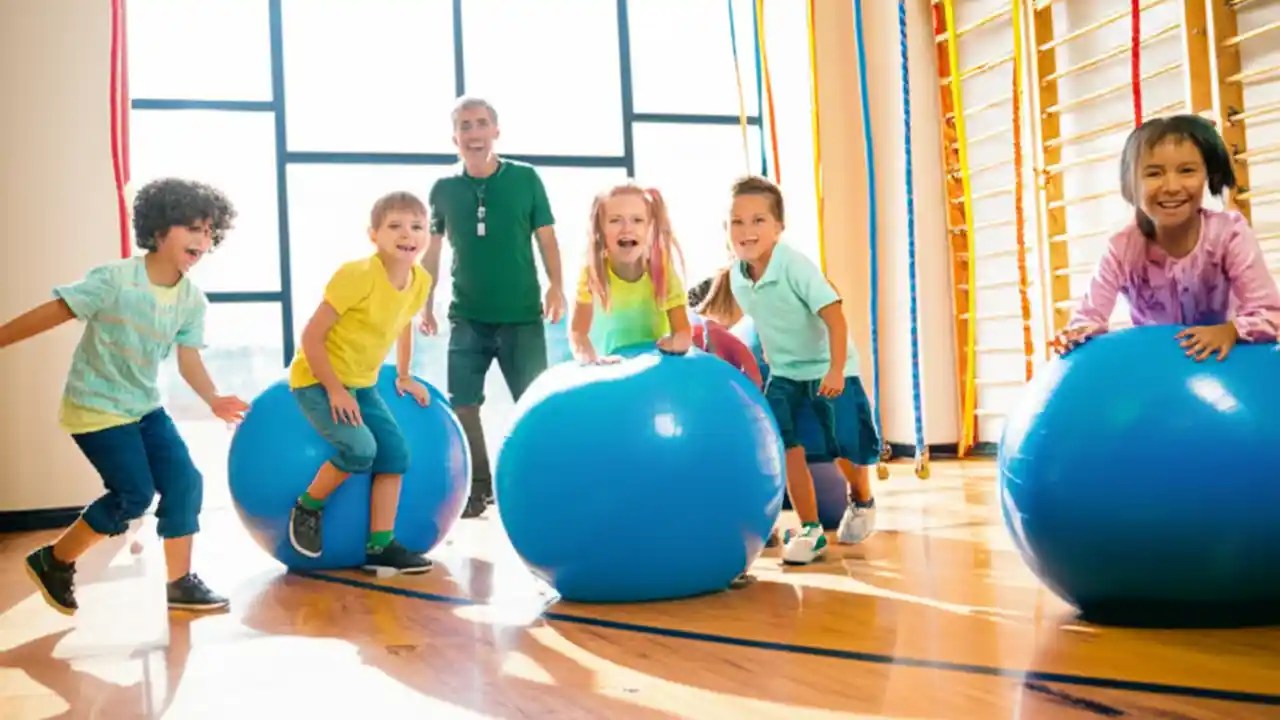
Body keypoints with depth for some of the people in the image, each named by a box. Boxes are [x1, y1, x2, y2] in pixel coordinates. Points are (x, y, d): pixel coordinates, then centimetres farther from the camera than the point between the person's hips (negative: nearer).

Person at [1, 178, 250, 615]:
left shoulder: (193, 300, -3)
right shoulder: (115, 280, -21)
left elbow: (188, 359, -5)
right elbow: (53, 313, -19)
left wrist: (213, 399, -23)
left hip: (144, 406, 7)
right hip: (95, 407, -7)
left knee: (185, 481, -3)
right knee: (135, 494, -11)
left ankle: (180, 583, 11)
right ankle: (53, 562, 12)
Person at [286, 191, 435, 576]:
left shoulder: (421, 281, -4)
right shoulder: (356, 275, -25)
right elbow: (311, 335, -22)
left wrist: (404, 378, 18)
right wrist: (334, 390, -23)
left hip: (361, 383, 7)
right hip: (317, 379, -7)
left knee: (396, 453, -3)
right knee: (359, 448, -24)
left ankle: (381, 546, 5)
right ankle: (308, 507, 3)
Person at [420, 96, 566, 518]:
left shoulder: (525, 178, -2)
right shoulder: (444, 188, 2)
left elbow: (546, 237, 3)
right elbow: (433, 248, 9)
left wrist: (555, 286, -6)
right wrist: (426, 302, 8)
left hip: (522, 315, -2)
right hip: (467, 317, 2)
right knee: (463, 404, 4)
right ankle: (478, 487, 17)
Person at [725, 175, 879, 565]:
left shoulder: (795, 266, -25)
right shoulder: (737, 276, -6)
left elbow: (834, 315, -27)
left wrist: (835, 370, -33)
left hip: (828, 370, -5)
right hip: (784, 374, 5)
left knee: (846, 449, 2)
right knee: (786, 447, -8)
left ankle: (861, 502, 35)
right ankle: (810, 529, 4)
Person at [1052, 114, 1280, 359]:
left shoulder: (1229, 232, -18)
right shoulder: (1123, 248, -17)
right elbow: (1089, 318, -14)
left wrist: (1230, 331, -38)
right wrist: (1076, 336, -37)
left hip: (1217, 361, 1)